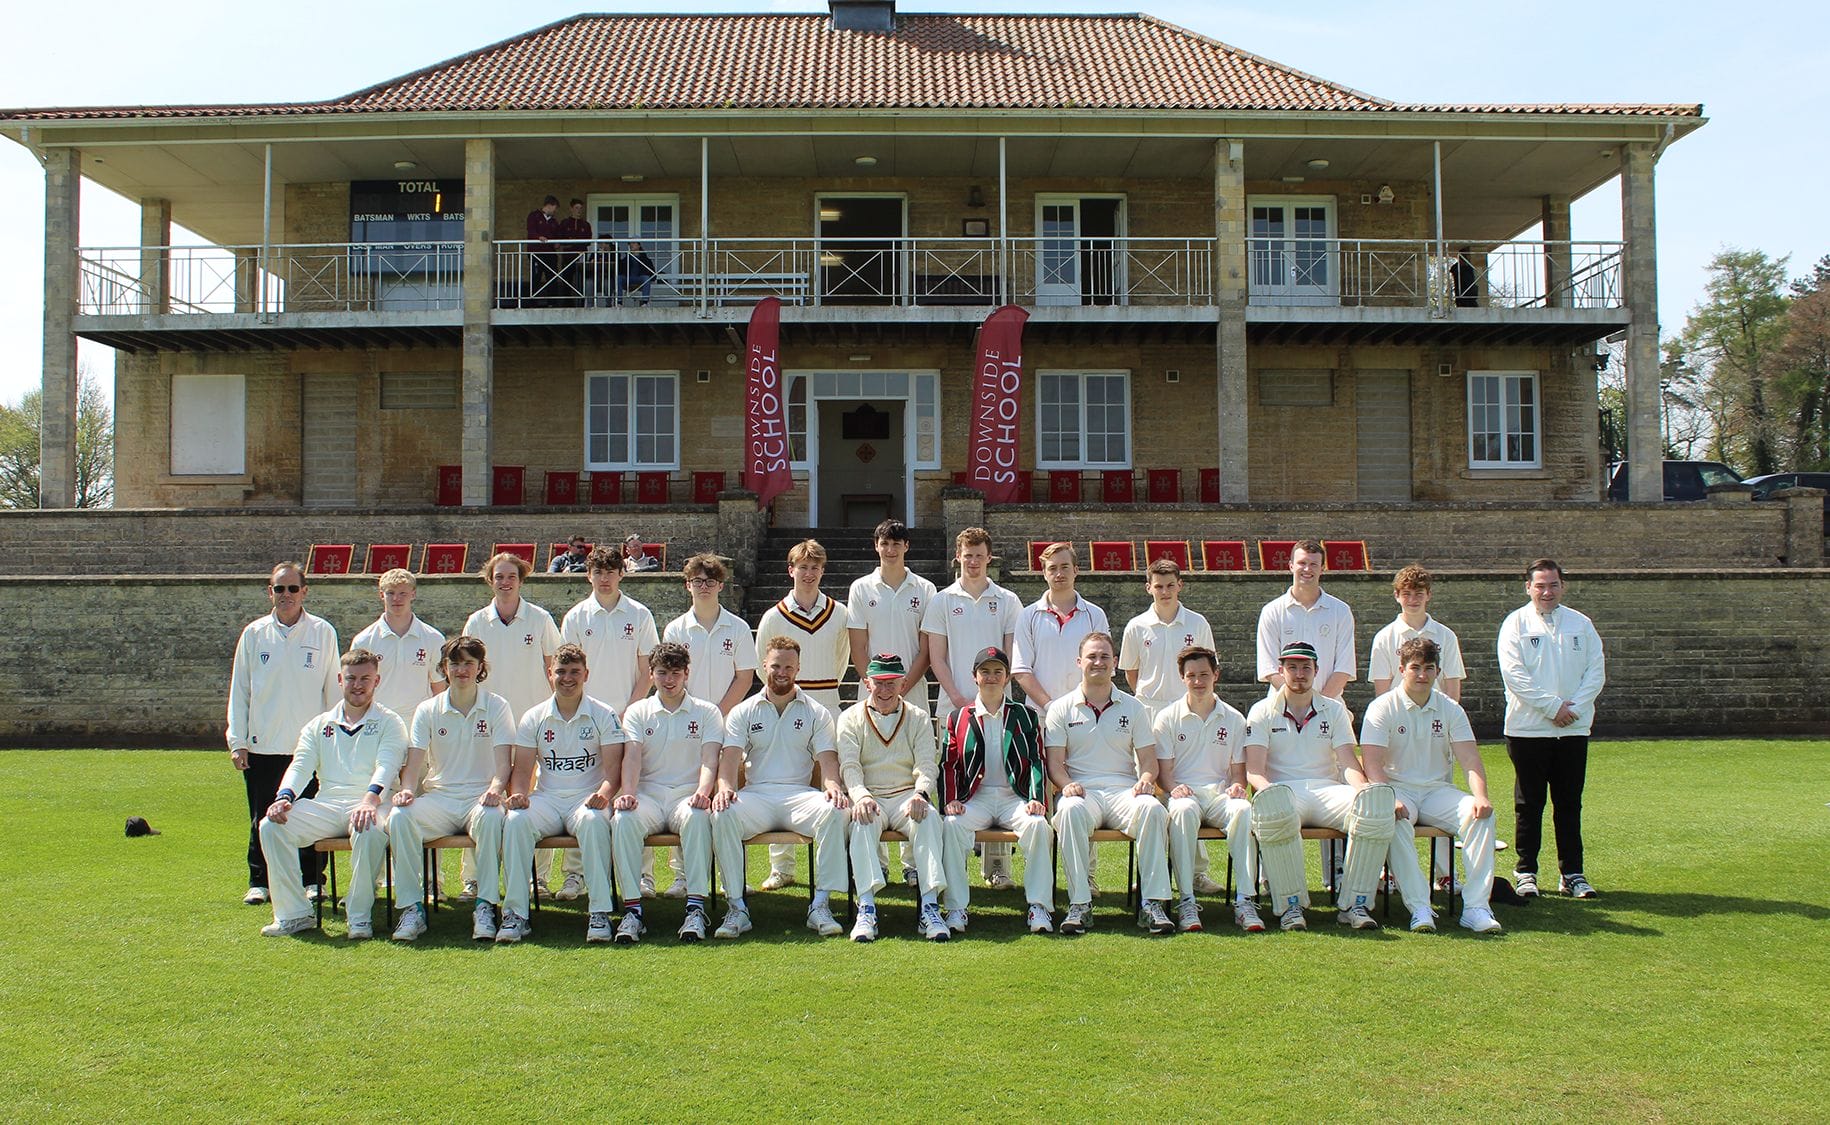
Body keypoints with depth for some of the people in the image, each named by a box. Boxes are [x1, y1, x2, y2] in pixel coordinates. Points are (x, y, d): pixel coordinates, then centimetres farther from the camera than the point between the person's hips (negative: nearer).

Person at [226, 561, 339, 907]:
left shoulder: (322, 632, 3)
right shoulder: (254, 634, 6)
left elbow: (333, 687, 5)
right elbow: (239, 690, 8)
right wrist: (237, 741, 2)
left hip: (310, 745, -1)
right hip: (262, 746, 1)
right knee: (262, 820, 7)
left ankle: (313, 881, 15)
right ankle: (259, 882, 19)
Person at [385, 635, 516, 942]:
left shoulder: (497, 707, 6)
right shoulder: (427, 710, 12)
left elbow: (504, 760, -3)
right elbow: (414, 761, 4)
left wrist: (495, 788, -24)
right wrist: (407, 788, -18)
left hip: (480, 797, -2)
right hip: (438, 796, 2)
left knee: (491, 817, -37)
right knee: (399, 817, -28)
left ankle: (486, 906, -28)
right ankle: (413, 908, -21)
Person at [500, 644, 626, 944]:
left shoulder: (604, 716, 7)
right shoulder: (534, 718, 13)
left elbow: (613, 766, -1)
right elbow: (522, 768, 9)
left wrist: (603, 794, -22)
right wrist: (518, 794, -13)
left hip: (587, 798, -2)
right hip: (547, 798, 2)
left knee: (594, 822, -37)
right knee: (515, 821, -30)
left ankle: (600, 912, -33)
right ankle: (515, 913, -26)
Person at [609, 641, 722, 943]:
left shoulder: (706, 712, 13)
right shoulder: (637, 712, 16)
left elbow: (710, 759, -1)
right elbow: (632, 757, 0)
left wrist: (702, 792, -22)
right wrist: (627, 792, -19)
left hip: (687, 795, -1)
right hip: (648, 794, 1)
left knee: (698, 817, -37)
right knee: (623, 819, -33)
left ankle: (696, 908, -36)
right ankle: (632, 909, -31)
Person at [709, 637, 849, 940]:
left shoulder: (816, 713, 14)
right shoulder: (743, 712, 14)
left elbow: (827, 758, 3)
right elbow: (731, 756, 1)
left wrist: (833, 785, -20)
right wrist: (725, 786, -21)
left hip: (800, 795, 0)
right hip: (756, 795, 0)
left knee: (834, 810, -33)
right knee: (723, 814, -33)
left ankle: (820, 905, -27)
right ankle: (736, 907, -24)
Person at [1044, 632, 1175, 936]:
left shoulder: (1132, 707, 18)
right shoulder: (1061, 708, 13)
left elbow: (1148, 758, 14)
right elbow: (1054, 762, 6)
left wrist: (1146, 780, -9)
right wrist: (1066, 784, -15)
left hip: (1124, 789, 1)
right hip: (1082, 791, -1)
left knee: (1152, 808, -33)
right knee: (1070, 810, -37)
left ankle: (1152, 903, -30)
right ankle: (1080, 903, -33)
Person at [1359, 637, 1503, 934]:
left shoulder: (1450, 709, 10)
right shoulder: (1383, 708, -1)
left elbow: (1470, 759, 0)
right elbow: (1372, 763, -12)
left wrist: (1480, 796, -19)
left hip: (1437, 790, 3)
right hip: (1398, 788, -3)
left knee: (1481, 815, -25)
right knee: (1396, 820, -37)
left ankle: (1475, 906, -25)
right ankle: (1419, 907, -34)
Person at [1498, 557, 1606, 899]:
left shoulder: (1581, 624, 10)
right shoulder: (1516, 623, -1)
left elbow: (1597, 670, 4)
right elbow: (1513, 673, -9)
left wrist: (1574, 707, -10)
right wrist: (1552, 707, -14)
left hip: (1574, 728, 3)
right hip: (1528, 728, -3)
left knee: (1569, 804, 7)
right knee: (1529, 804, 3)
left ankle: (1572, 874, 15)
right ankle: (1526, 872, 11)